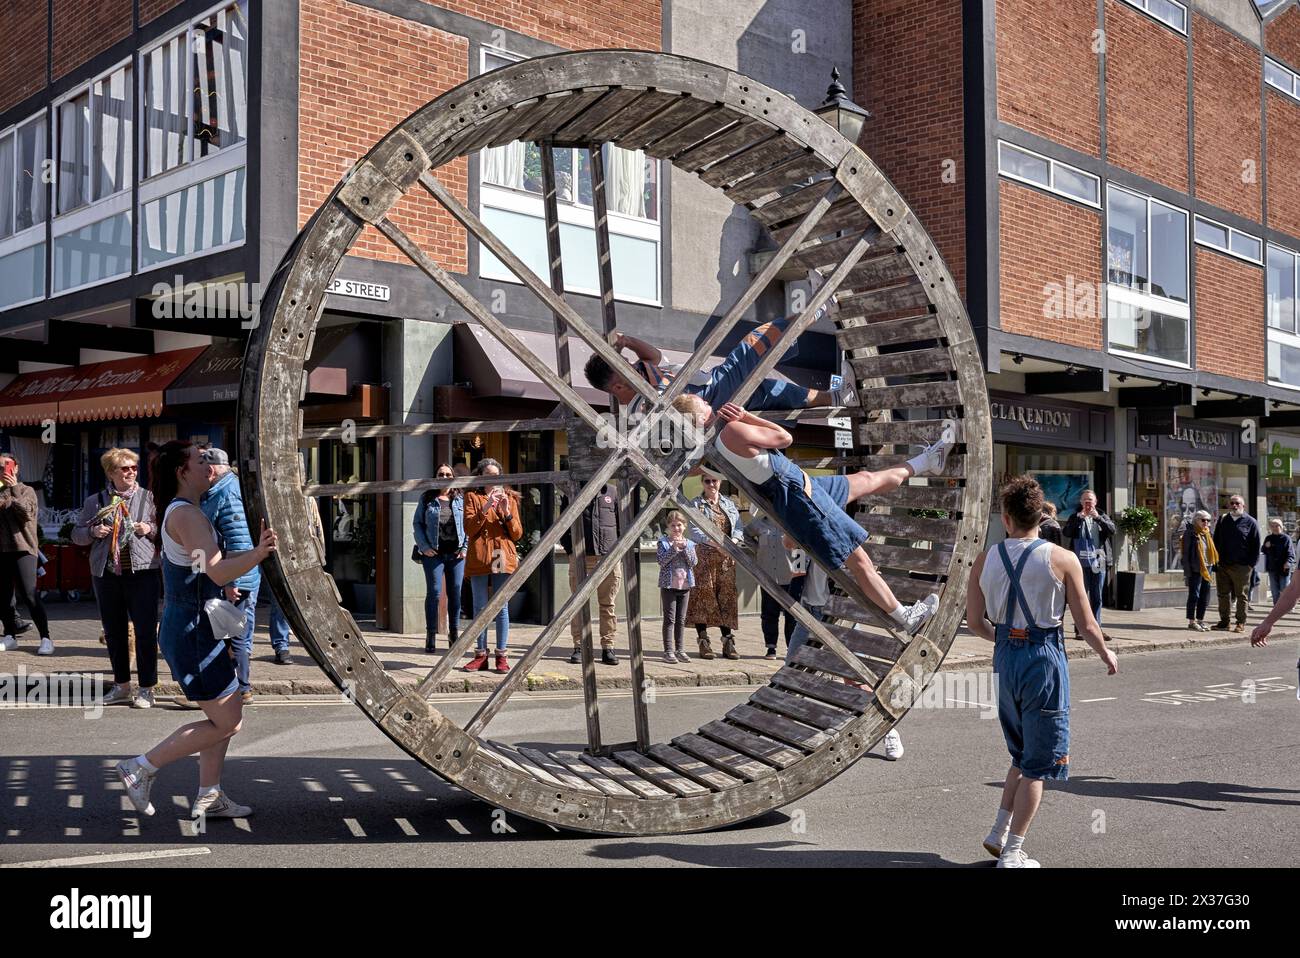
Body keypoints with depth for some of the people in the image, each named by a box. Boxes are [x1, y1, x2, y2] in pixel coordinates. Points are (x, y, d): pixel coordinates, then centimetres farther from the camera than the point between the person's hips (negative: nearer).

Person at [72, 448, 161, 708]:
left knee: (145, 631, -3)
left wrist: (150, 529, -12)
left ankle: (146, 689, 5)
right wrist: (93, 531, -5)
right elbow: (77, 534, 14)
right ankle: (122, 686, 23)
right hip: (106, 573, 3)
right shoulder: (95, 501, 10)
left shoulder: (149, 497, 4)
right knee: (113, 632, 10)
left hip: (142, 572, -3)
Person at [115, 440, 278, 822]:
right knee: (226, 724, -4)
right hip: (192, 631, -11)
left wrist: (258, 549, 15)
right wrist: (257, 554, -39)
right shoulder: (185, 513, -18)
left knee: (228, 714, 15)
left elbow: (216, 562, 21)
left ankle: (208, 798, 20)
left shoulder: (184, 512, 15)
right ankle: (141, 768, 4)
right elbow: (218, 572, -28)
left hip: (198, 628, 11)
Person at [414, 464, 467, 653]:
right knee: (434, 592, -4)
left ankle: (454, 634, 13)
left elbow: (469, 524, 9)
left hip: (456, 552, 2)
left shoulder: (461, 500, 10)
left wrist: (465, 547, -2)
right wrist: (424, 547, -6)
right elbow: (417, 523, 5)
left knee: (455, 593, 4)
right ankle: (431, 634, 1)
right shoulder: (427, 499, 7)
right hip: (434, 553, -2)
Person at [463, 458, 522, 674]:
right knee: (480, 608, 2)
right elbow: (469, 528, -3)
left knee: (502, 608, 0)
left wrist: (507, 512, -6)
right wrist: (486, 507, -12)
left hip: (503, 558, 1)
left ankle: (501, 656, 4)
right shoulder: (472, 497, 9)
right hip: (479, 559, -1)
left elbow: (517, 534, 9)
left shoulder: (509, 498, 14)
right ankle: (481, 655, 10)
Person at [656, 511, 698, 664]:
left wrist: (685, 547, -14)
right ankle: (668, 651, -1)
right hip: (668, 585, -4)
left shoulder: (689, 544, 9)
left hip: (685, 585, 4)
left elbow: (694, 562, -3)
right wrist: (674, 548, -21)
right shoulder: (663, 542, -2)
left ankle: (679, 650, 18)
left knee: (681, 619, 10)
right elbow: (662, 561, -14)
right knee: (670, 619, -3)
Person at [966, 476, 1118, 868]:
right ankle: (1012, 853, 10)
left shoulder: (985, 561, 0)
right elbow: (1086, 624, -5)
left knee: (1022, 754, 24)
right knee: (1038, 763, 8)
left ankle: (999, 833, 24)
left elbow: (975, 623, 5)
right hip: (1044, 658, -4)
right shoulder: (1063, 560, -10)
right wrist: (1106, 654, 14)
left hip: (1006, 658, 4)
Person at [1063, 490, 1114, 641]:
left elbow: (1112, 530, -4)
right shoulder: (1075, 517, 7)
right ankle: (1079, 629, 2)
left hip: (1098, 562, 2)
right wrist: (1079, 518, -17)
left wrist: (1098, 518, -16)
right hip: (1081, 562, -2)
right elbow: (1067, 533, -8)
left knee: (1097, 597, 7)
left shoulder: (1102, 516, 12)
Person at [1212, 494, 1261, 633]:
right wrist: (1216, 560, 6)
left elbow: (1256, 545, 1)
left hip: (1242, 567, -3)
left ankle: (1241, 623, 8)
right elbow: (1216, 541, 15)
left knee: (1241, 596, 2)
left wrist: (1251, 564, -6)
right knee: (1223, 594, 6)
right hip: (1223, 565, 4)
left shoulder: (1250, 522, 1)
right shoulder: (1222, 520, 11)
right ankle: (1224, 621, 14)